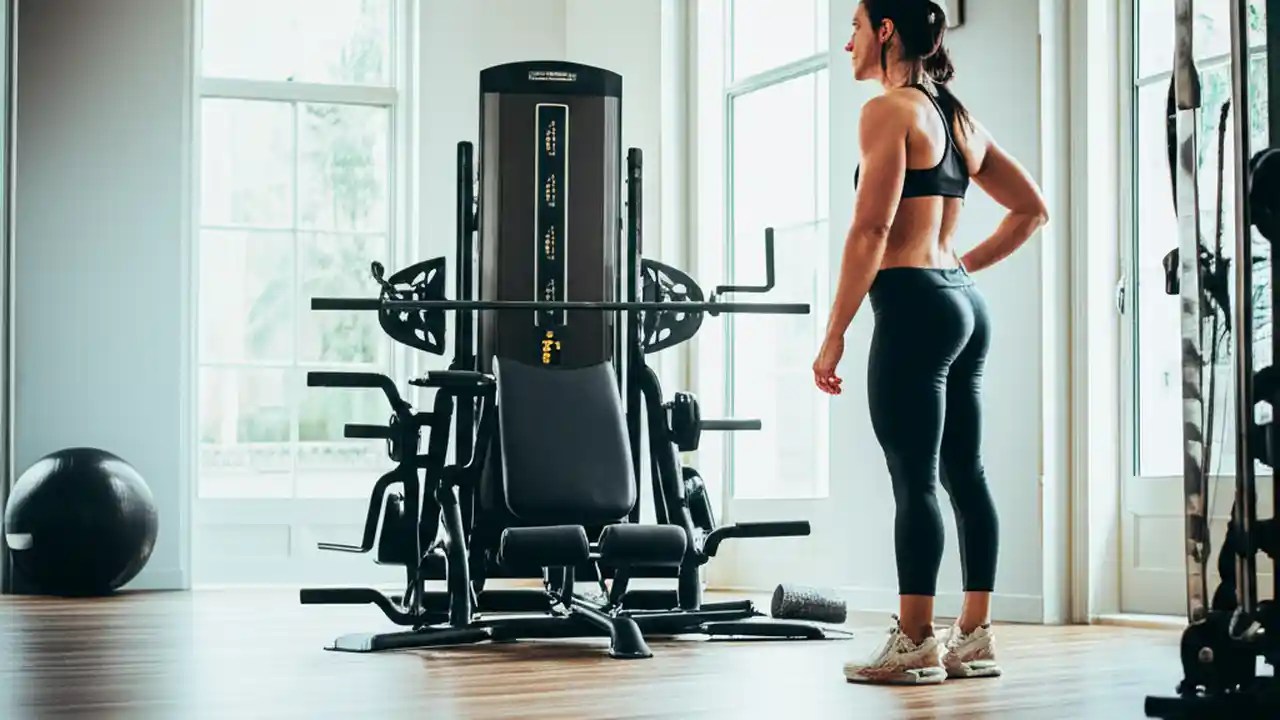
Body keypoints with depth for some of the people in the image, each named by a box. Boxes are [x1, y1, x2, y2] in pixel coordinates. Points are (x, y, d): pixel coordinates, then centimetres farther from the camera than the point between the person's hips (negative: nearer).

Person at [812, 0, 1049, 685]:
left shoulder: (888, 110, -7)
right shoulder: (958, 117, 18)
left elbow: (871, 230, -15)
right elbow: (1031, 209, 22)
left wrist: (833, 335, -13)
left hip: (914, 306, -9)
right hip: (965, 305, 9)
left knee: (914, 478, -7)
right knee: (965, 474, 9)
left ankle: (913, 645, -5)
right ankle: (973, 637, 13)